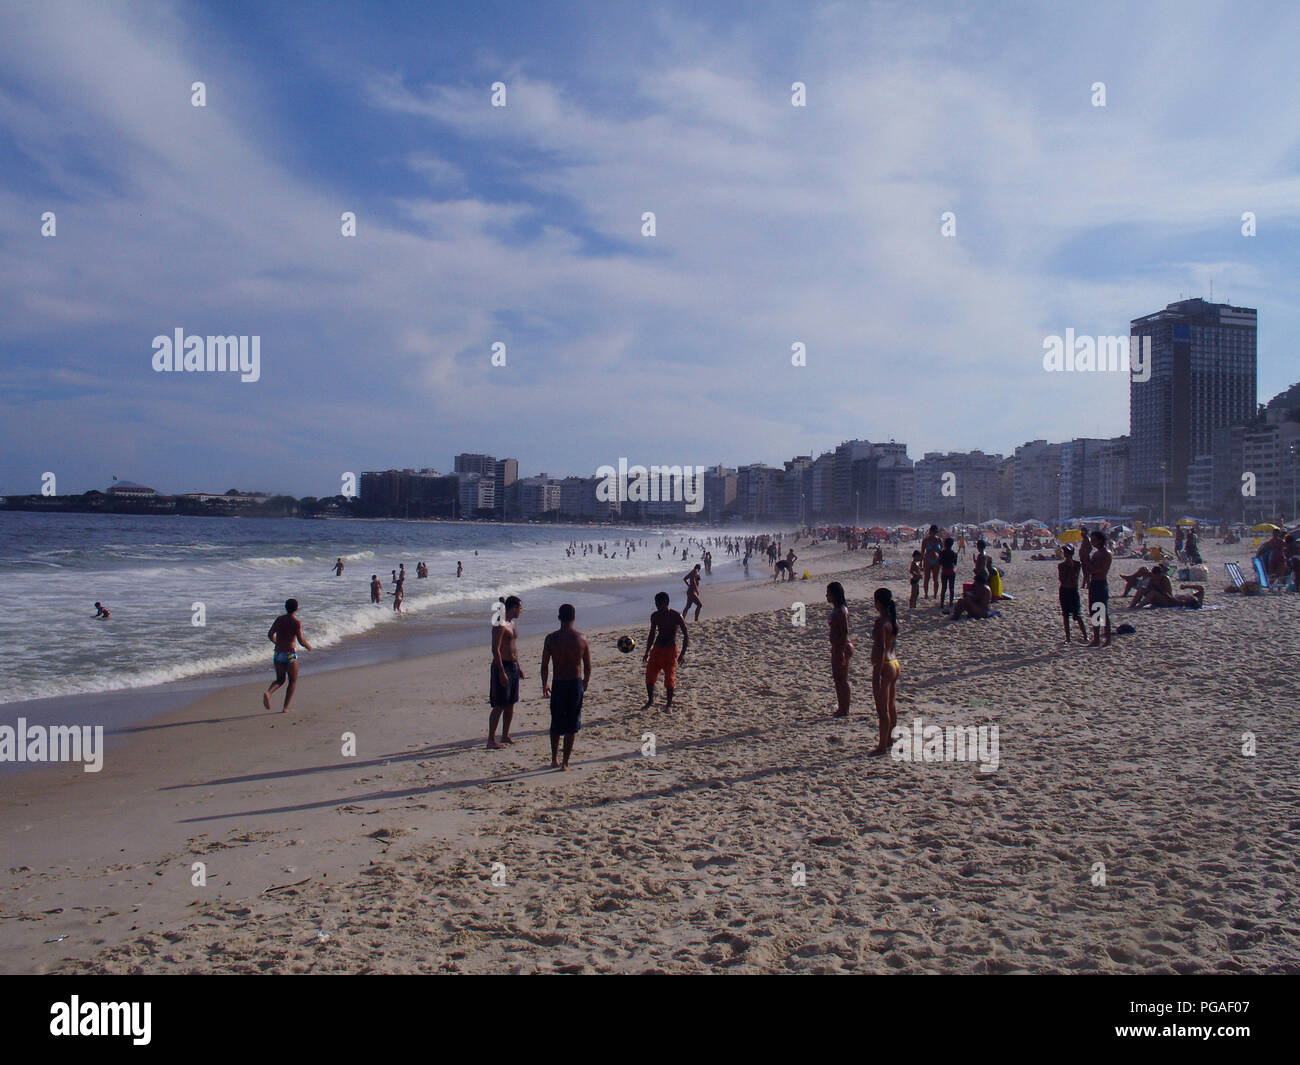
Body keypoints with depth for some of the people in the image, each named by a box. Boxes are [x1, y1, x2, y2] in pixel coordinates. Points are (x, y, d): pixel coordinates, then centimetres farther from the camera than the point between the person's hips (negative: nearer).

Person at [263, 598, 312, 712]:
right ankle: (285, 708, 6)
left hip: (278, 654, 5)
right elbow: (301, 640, -17)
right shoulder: (297, 623, -11)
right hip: (290, 654, -5)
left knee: (280, 679, 19)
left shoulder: (279, 619, 5)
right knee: (293, 681, 10)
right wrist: (308, 646, 3)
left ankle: (268, 692, -11)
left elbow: (270, 634, 6)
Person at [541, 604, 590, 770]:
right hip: (576, 683, 0)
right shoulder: (581, 638, -4)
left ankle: (554, 759, 21)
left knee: (556, 724, 17)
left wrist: (544, 685, 12)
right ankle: (565, 762, 9)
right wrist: (585, 684, 17)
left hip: (558, 684, 0)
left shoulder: (551, 638, -7)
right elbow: (588, 667, 1)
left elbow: (544, 665, -3)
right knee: (572, 725, 8)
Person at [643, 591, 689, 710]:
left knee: (669, 677, -6)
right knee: (649, 675, 0)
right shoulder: (655, 616, 4)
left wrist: (683, 653, -15)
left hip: (670, 650, -4)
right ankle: (650, 700, 20)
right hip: (657, 648, 5)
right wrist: (647, 652, 14)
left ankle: (669, 704, 11)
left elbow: (686, 635, -7)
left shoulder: (676, 616, -11)